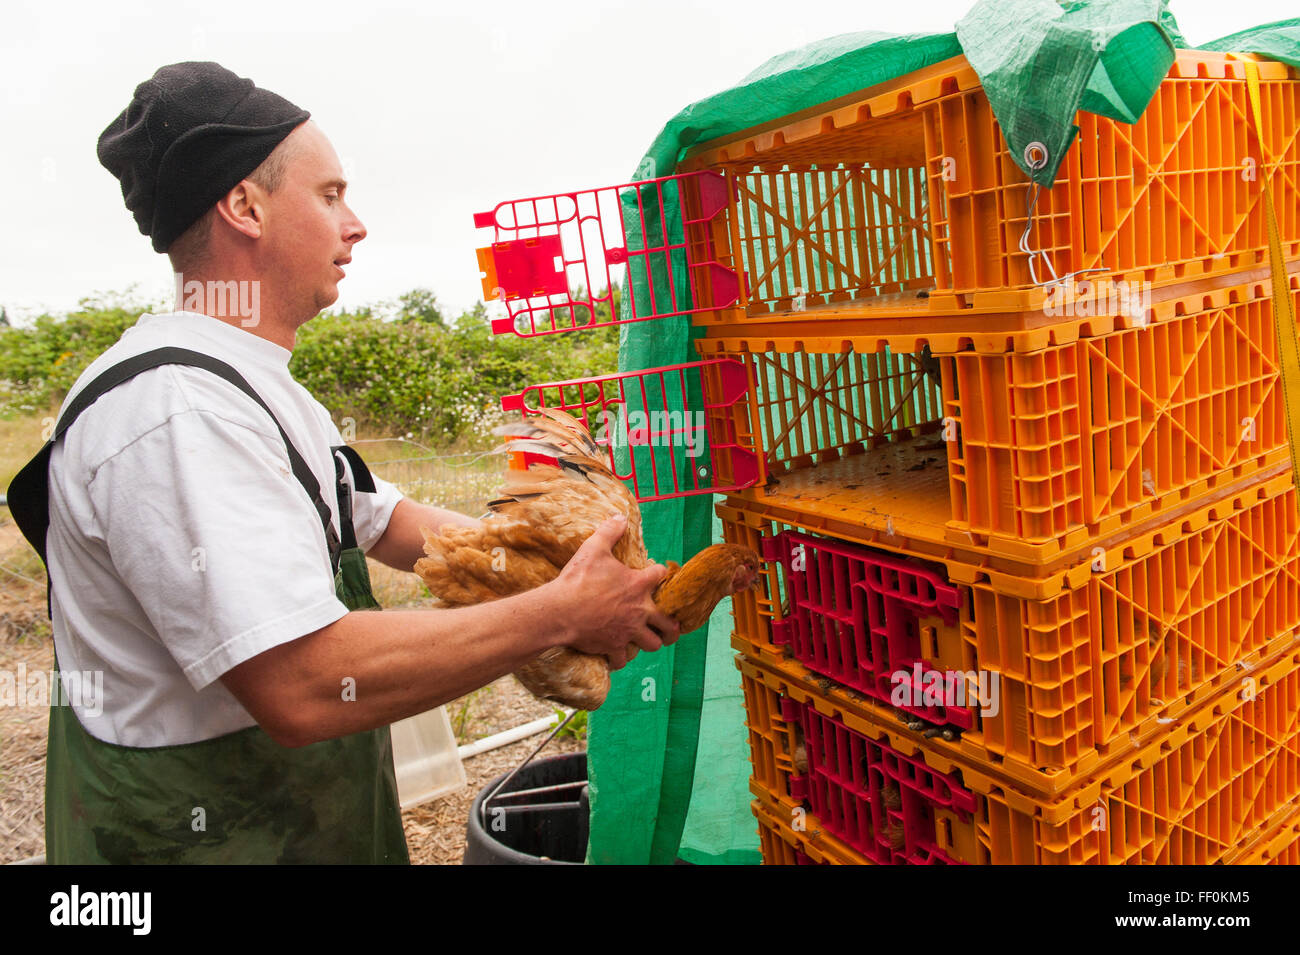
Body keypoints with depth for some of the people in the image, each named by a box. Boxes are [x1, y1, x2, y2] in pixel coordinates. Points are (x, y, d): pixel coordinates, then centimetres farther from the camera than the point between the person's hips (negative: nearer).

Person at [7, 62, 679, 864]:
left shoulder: (251, 386, 8)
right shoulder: (173, 408, -26)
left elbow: (390, 523, 11)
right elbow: (303, 687, -34)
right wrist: (561, 612, -26)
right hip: (201, 831, -9)